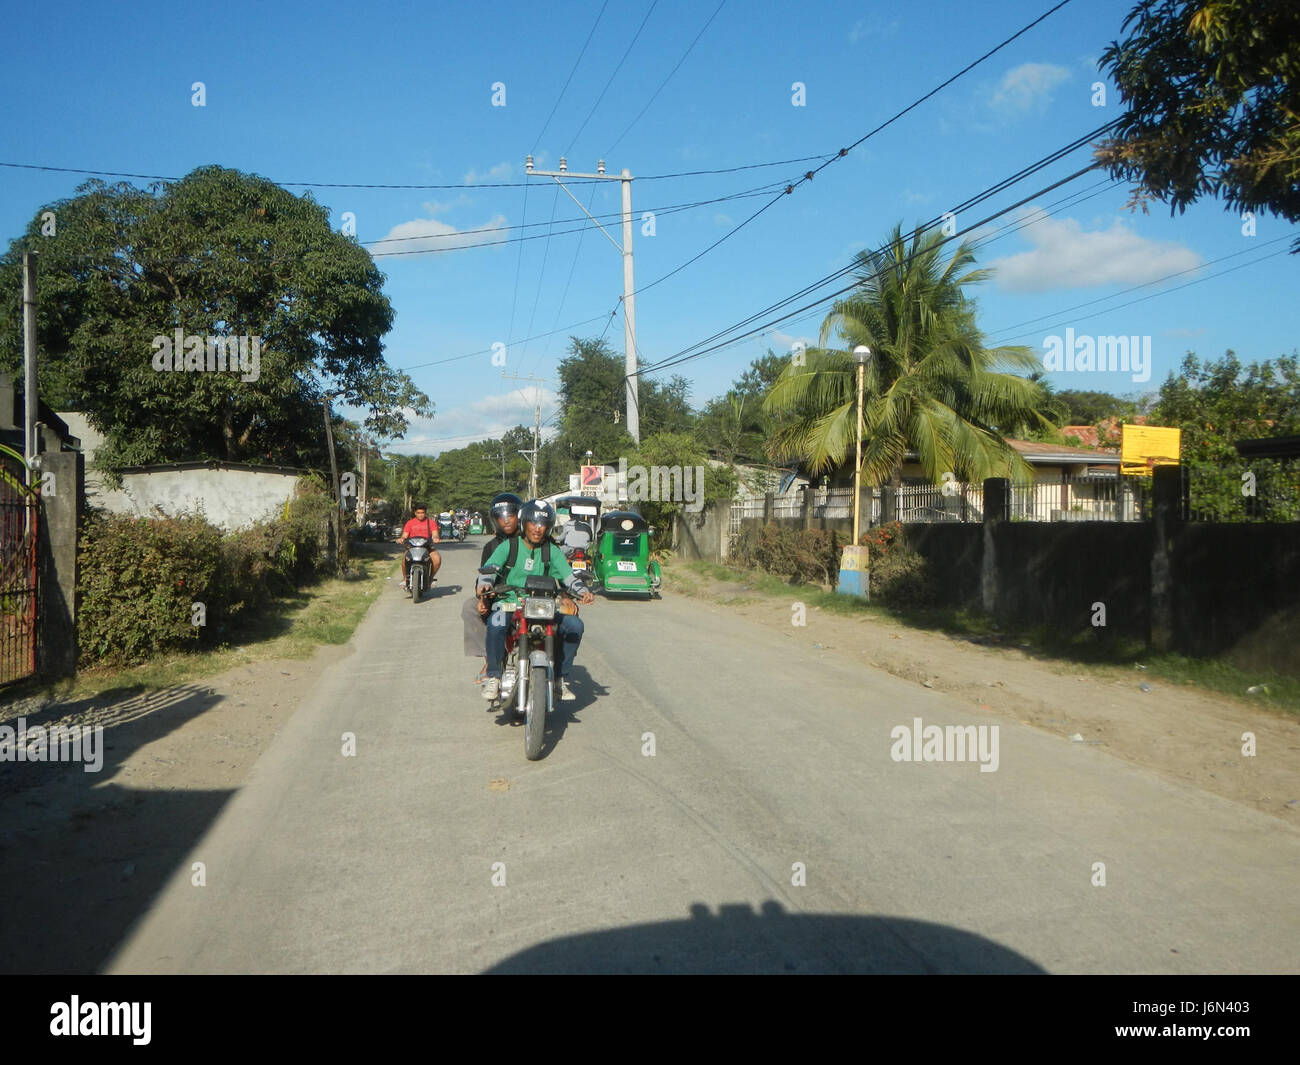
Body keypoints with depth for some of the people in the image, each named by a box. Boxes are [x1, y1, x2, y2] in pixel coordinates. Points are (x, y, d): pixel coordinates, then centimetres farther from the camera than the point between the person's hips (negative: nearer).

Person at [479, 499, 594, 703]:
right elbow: (489, 567, -6)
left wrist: (584, 592, -16)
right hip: (509, 603, -3)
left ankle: (560, 678, -6)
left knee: (574, 625, -20)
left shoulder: (553, 552, 11)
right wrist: (484, 586, -28)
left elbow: (569, 577, 5)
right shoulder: (508, 547, 5)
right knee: (496, 624, -36)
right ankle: (493, 676, -17)